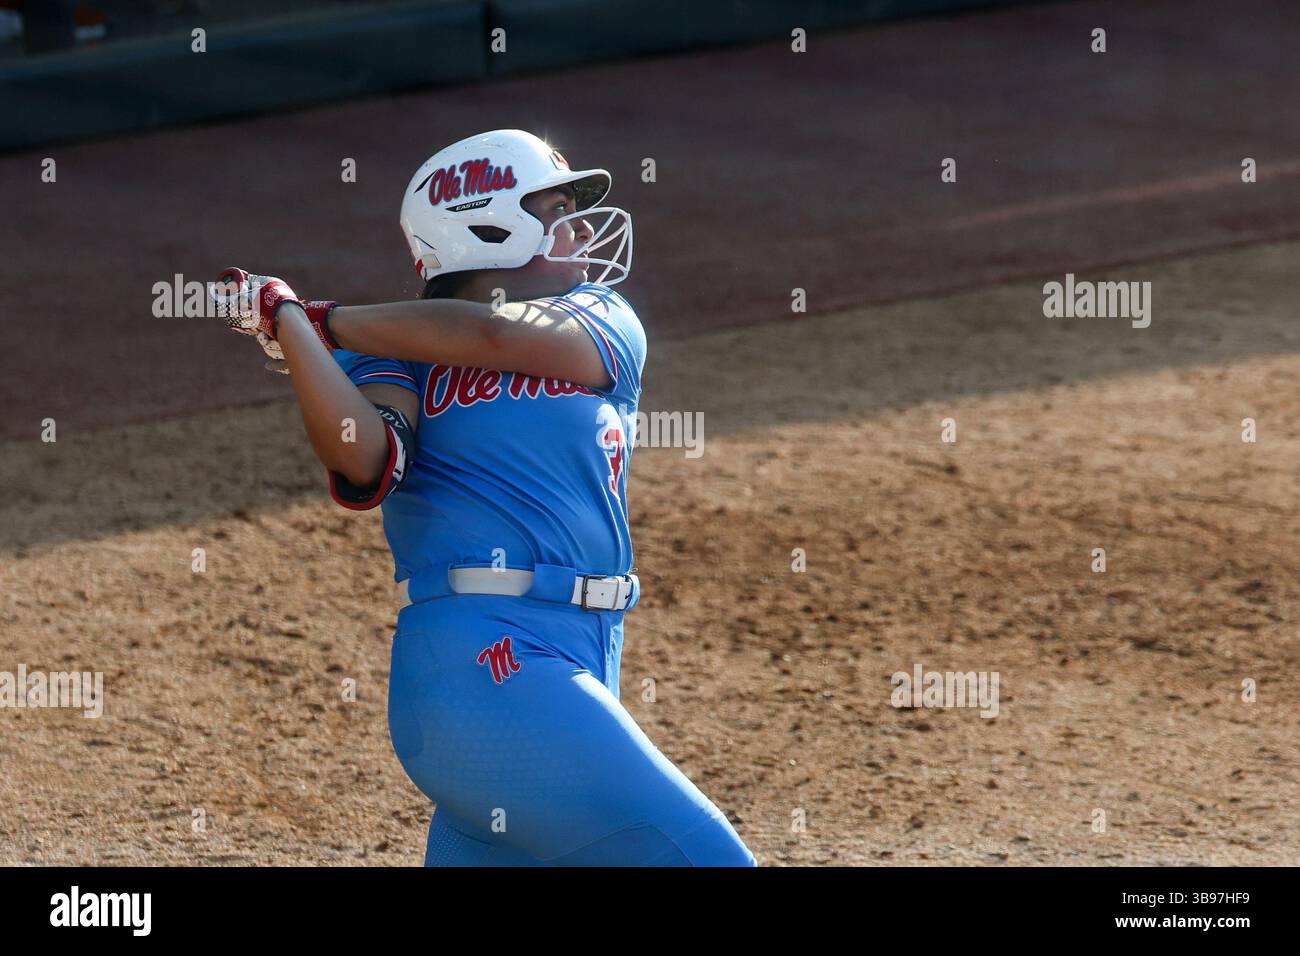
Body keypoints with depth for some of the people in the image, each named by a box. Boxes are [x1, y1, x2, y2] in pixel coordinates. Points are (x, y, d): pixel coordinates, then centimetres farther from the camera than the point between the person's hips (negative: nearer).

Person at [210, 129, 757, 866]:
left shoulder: (607, 325, 17)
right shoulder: (405, 360, 7)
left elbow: (499, 335, -4)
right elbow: (364, 461, -15)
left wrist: (325, 321, -1)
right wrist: (287, 323, -19)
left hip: (579, 669, 5)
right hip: (486, 664, -5)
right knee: (703, 856, -14)